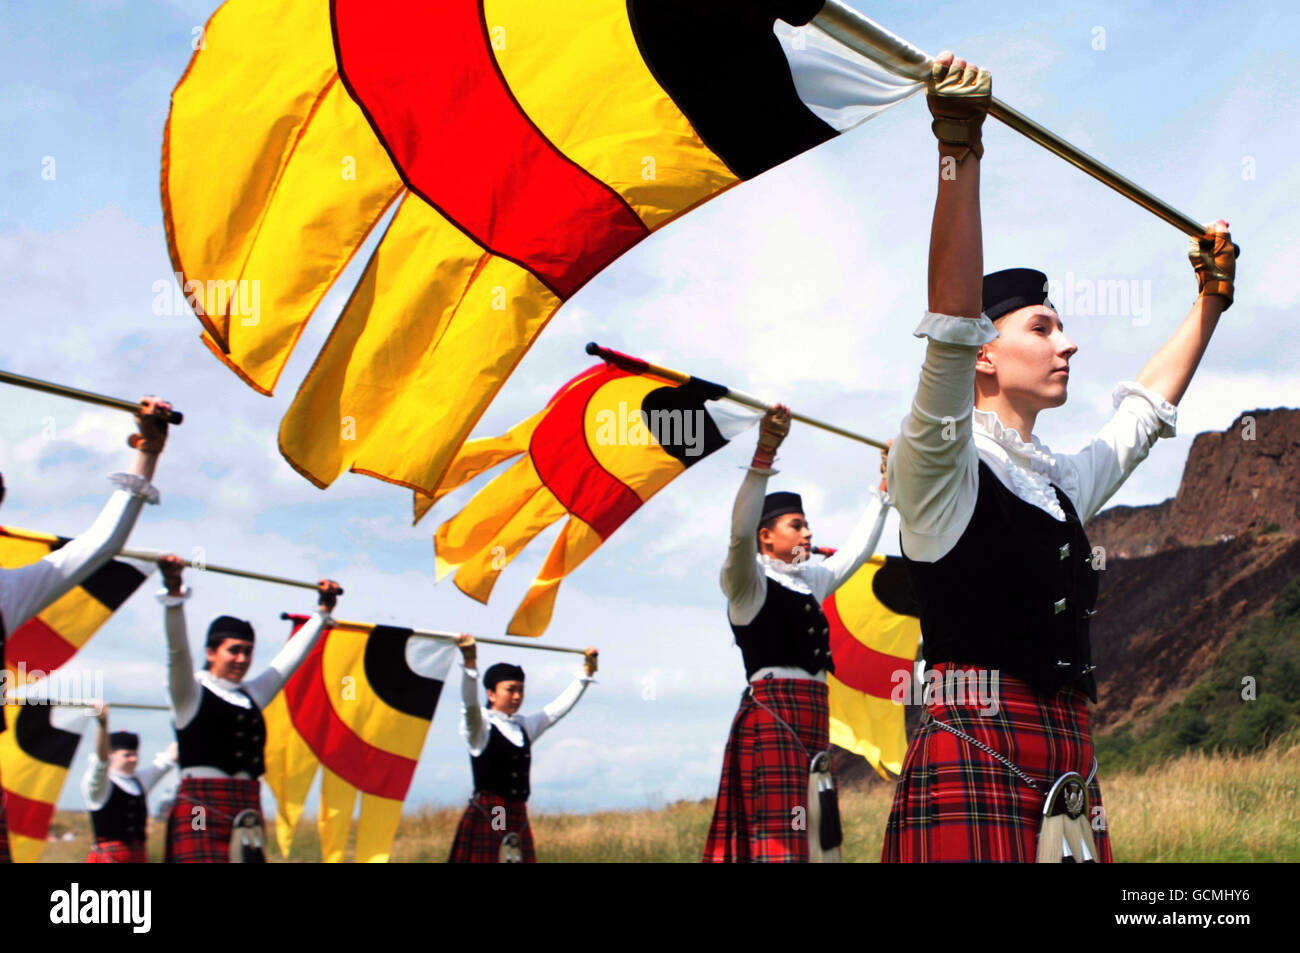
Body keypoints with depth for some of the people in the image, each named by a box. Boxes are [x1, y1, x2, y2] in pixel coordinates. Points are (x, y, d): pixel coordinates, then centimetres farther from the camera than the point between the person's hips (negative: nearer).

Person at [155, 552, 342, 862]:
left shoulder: (252, 694, 19)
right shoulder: (191, 692, 3)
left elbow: (291, 656, 27)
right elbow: (178, 650, -13)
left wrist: (323, 610, 32)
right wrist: (174, 593, -28)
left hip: (246, 811, 6)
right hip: (201, 810, -6)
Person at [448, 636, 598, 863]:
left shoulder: (525, 726, 17)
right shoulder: (481, 726, -2)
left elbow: (560, 707, 23)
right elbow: (470, 704, -22)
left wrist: (587, 672, 25)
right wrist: (470, 664, -37)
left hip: (518, 819, 6)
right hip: (485, 818, -6)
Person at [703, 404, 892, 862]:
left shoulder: (811, 581, 21)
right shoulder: (750, 581, -2)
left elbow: (857, 549, 34)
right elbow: (740, 532, -21)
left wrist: (883, 488, 36)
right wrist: (764, 455, -34)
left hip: (812, 720, 8)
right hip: (771, 716, -8)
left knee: (817, 838, 3)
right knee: (778, 840, -19)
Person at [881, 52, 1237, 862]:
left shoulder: (1061, 483, 21)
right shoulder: (942, 468, -2)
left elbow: (1146, 409, 37)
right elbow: (953, 317, -16)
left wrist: (1211, 301, 45)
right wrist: (961, 151, -24)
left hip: (1069, 769, 8)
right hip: (976, 759, -8)